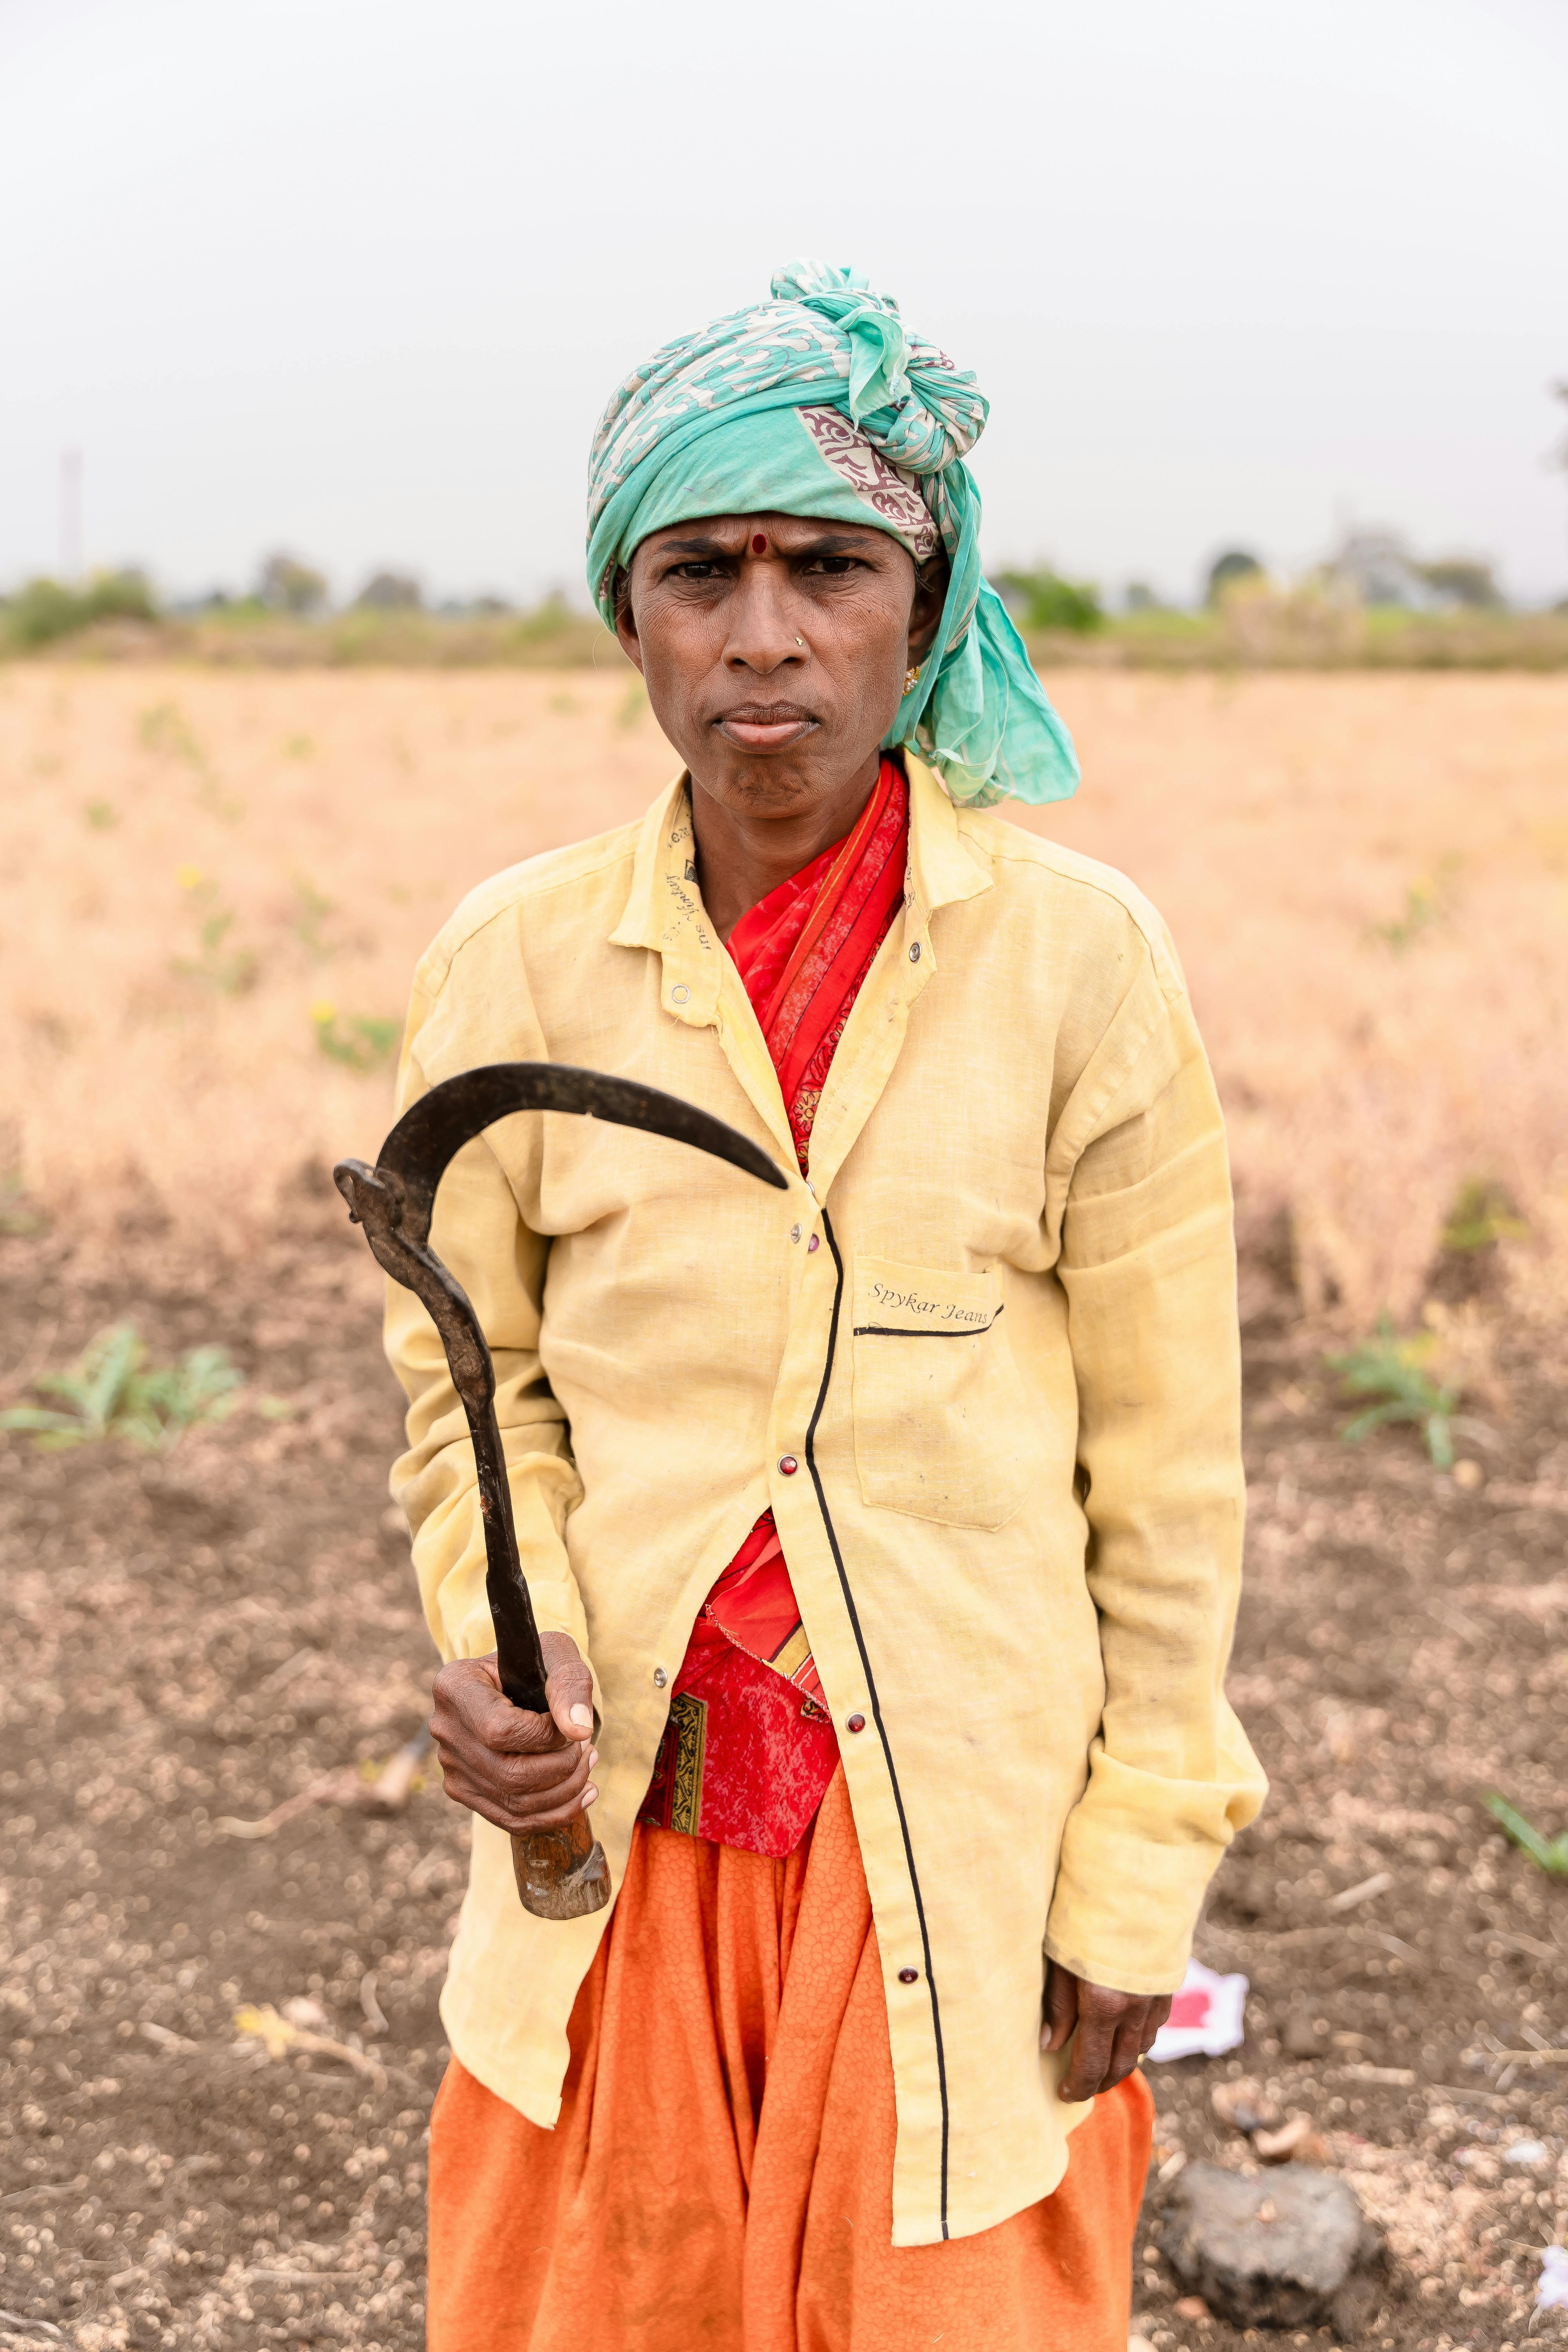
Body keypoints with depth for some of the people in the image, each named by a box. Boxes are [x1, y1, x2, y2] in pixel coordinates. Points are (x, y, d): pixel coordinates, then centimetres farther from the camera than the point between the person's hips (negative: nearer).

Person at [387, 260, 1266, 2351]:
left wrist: (1135, 1877, -3)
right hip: (620, 1834, 2)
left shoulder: (1078, 959, -8)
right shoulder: (519, 962, -3)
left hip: (964, 1845, -1)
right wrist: (501, 1641, -11)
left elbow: (1168, 1467, -3)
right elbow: (473, 1376, 8)